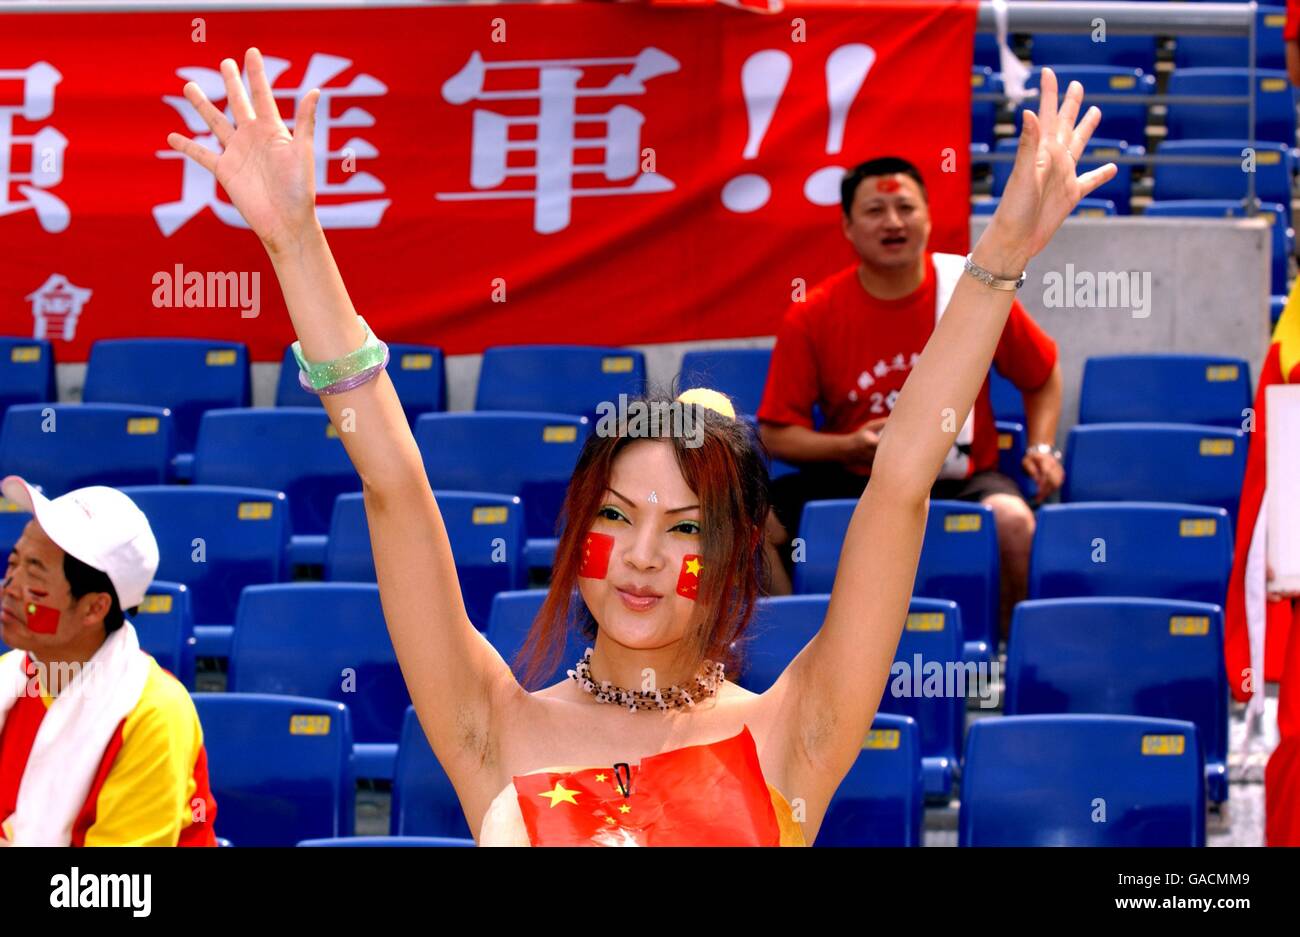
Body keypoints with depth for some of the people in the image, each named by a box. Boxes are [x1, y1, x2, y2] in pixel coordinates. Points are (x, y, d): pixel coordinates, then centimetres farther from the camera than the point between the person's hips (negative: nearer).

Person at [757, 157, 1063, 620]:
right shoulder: (811, 316, -5)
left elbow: (1042, 376, 13)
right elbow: (777, 434, 0)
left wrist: (1041, 448, -2)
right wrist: (851, 445, -17)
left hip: (961, 481, -1)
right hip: (852, 483, 1)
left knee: (1012, 521, -33)